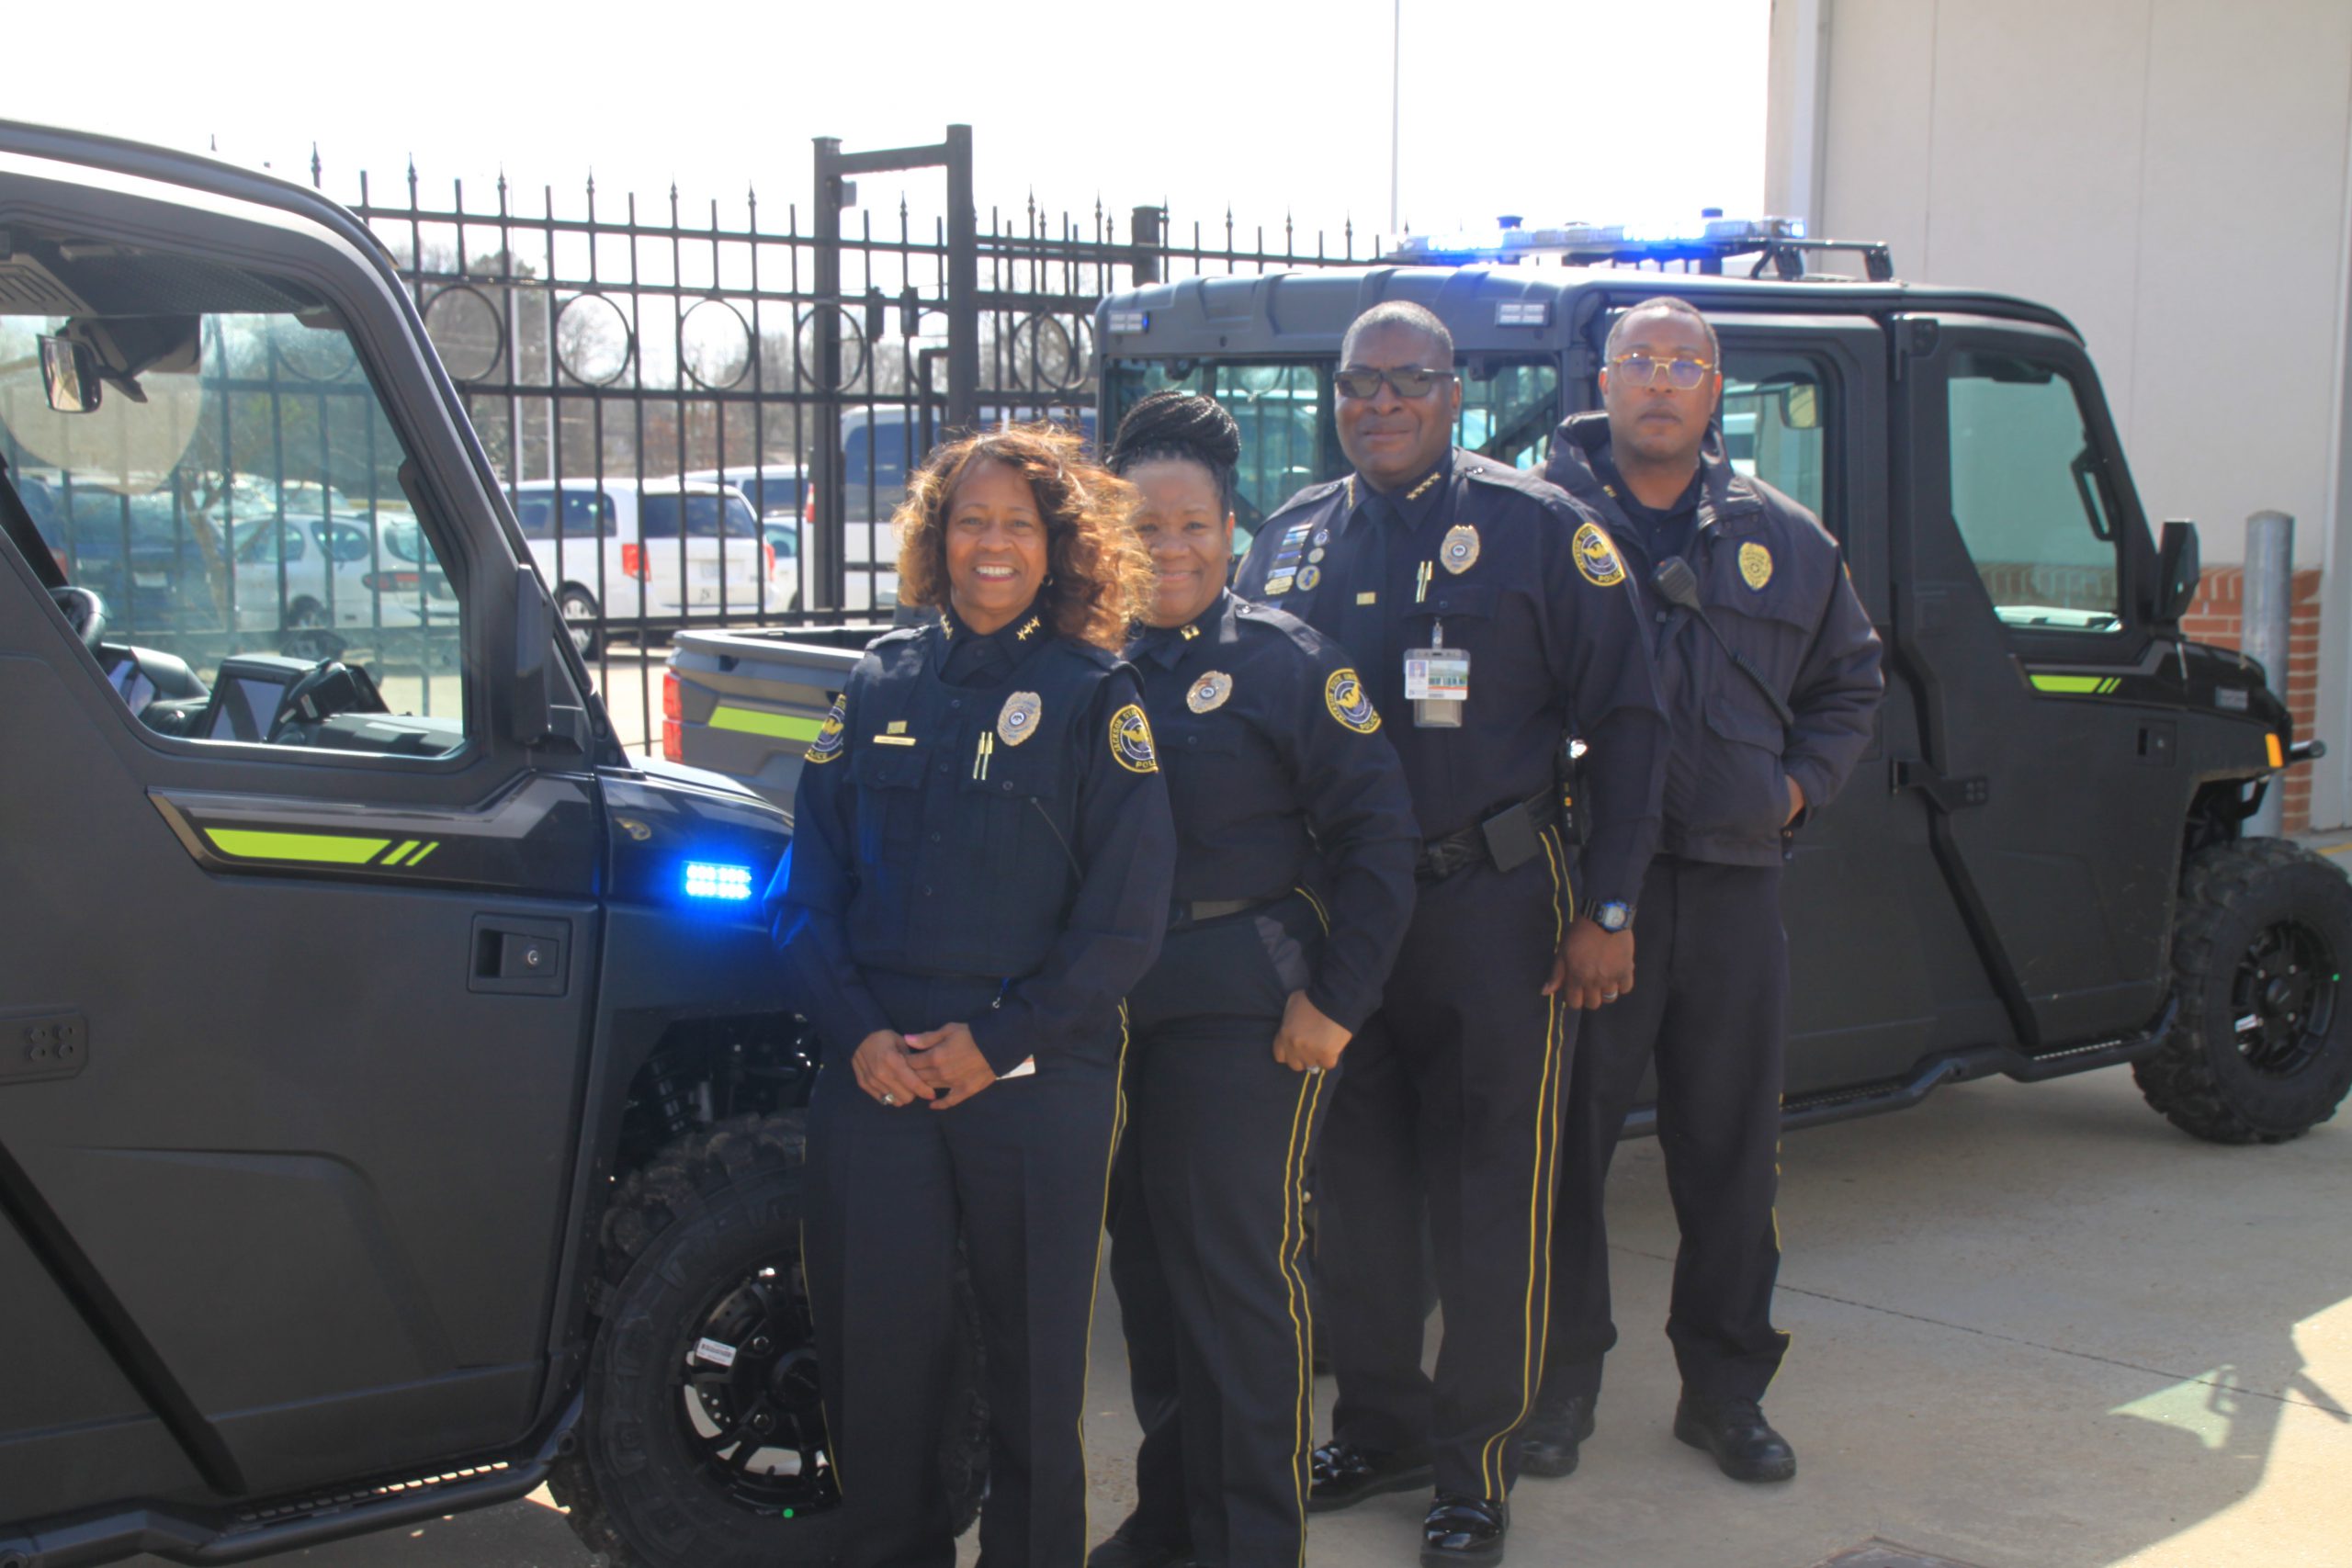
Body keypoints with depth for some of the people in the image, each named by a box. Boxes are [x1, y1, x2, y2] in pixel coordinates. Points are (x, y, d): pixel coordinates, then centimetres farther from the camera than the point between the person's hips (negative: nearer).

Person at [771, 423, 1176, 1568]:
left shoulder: (1096, 697, 1)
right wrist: (858, 1032, -6)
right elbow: (810, 883, 8)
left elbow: (1124, 914, -5)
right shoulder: (880, 684, 10)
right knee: (873, 1346, 5)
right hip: (876, 1073, 2)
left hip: (1037, 1080, -2)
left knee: (1032, 1358, 6)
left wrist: (998, 1039, -11)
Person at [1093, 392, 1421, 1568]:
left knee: (1239, 1270, -1)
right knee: (1144, 1259, 14)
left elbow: (1375, 830, -5)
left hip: (1243, 1012, -5)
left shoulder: (1284, 661, -5)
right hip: (1114, 1011, 5)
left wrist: (1336, 998, -10)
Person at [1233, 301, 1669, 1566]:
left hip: (1493, 910, -4)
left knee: (1491, 1199, 2)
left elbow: (1624, 718, -4)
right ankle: (1380, 1426, 29)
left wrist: (1608, 910, -8)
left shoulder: (1535, 526, -4)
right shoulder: (1291, 538, 10)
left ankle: (1477, 1465, 15)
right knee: (1353, 1187, 13)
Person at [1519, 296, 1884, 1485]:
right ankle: (1559, 1384, 18)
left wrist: (1799, 785, 10)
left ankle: (1725, 1387, 24)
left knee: (1730, 1149, 10)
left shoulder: (1784, 540, 12)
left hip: (1732, 885, 4)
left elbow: (1850, 680, 24)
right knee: (1563, 1140, 3)